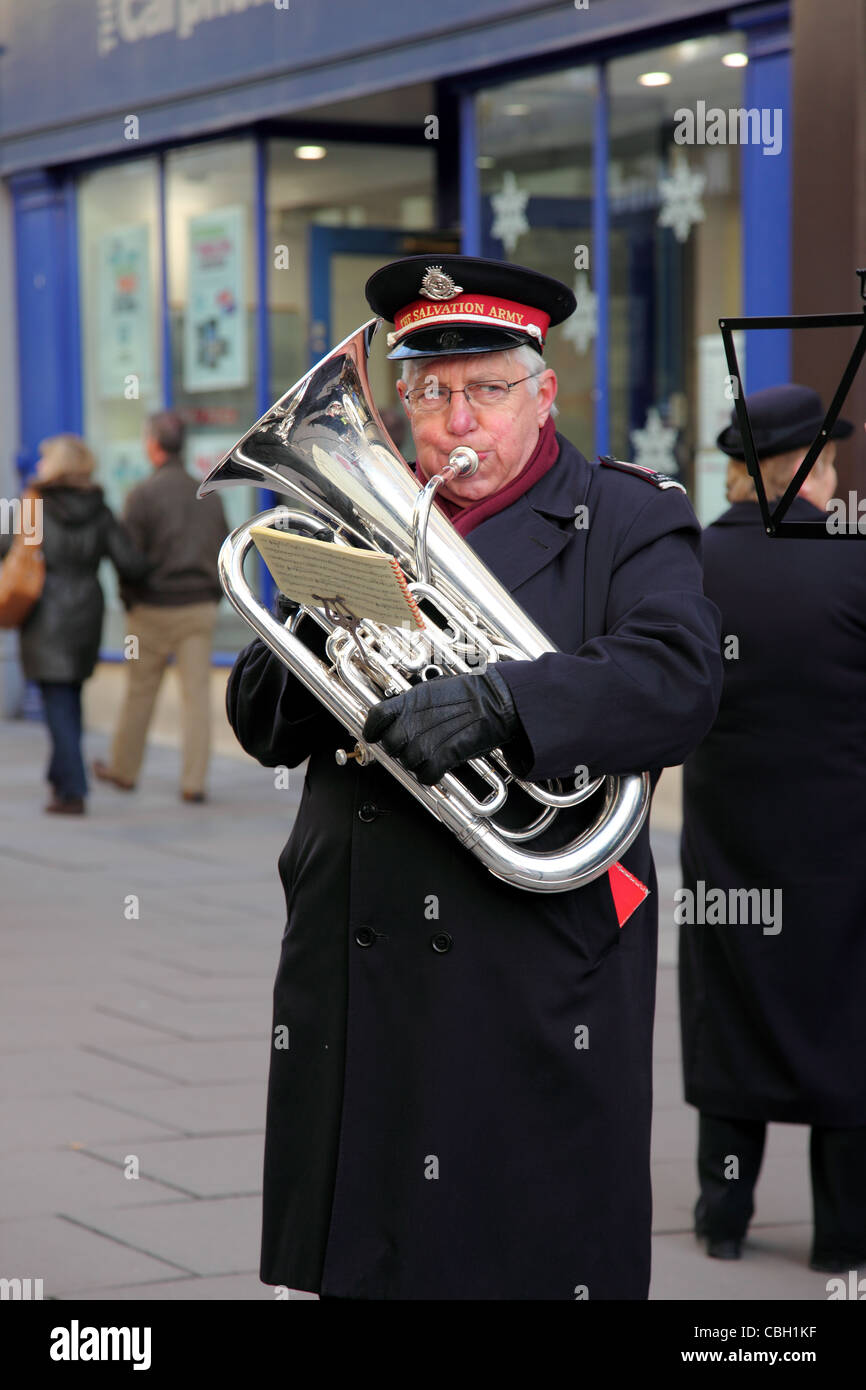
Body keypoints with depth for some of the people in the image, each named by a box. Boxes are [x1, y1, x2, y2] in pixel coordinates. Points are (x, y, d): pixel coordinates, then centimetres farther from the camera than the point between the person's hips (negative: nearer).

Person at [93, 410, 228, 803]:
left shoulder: (143, 494, -9)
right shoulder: (209, 493, 6)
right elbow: (223, 551, 9)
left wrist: (129, 600, 3)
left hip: (155, 608, -3)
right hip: (200, 608, 3)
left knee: (140, 693, 10)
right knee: (197, 694, 2)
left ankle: (124, 769, 24)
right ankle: (194, 782, -1)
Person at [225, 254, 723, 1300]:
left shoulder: (627, 523, 2)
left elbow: (678, 678, -17)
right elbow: (260, 728, 12)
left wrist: (493, 704, -30)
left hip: (539, 991, -4)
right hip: (357, 987, 4)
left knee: (537, 1254, 0)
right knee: (358, 1255, 8)